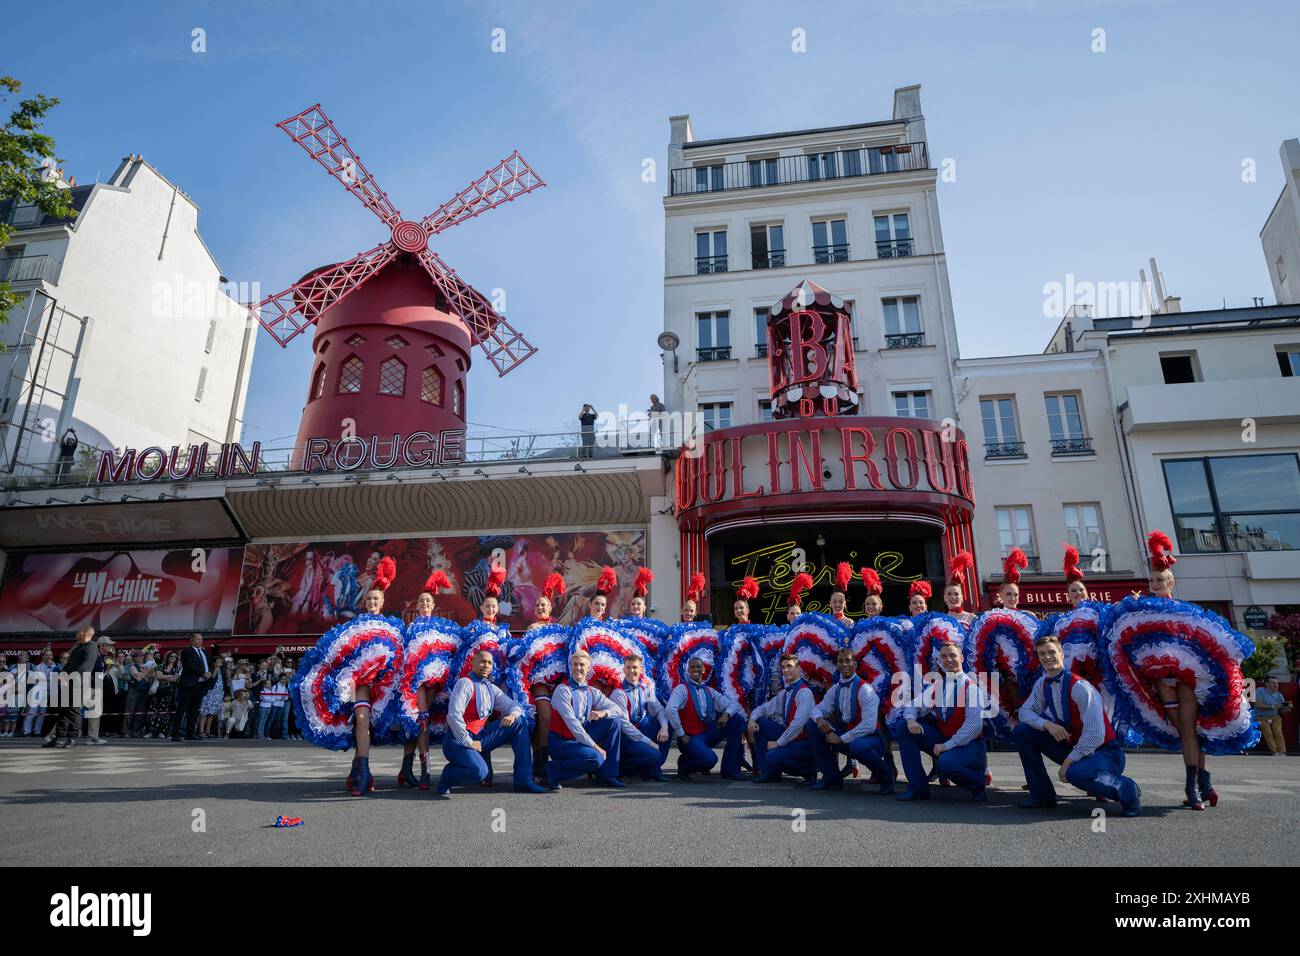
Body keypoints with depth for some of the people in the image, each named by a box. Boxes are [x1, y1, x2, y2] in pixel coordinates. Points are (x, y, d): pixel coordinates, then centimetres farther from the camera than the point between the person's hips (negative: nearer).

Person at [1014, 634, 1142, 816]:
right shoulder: (1042, 684, -1)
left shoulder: (1080, 687, -23)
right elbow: (1025, 711, 3)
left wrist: (1068, 762, -21)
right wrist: (1047, 724, -18)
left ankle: (1127, 790, -6)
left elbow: (1095, 735, -27)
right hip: (1074, 747, 7)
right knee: (1023, 731, -5)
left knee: (1076, 773, -38)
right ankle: (1042, 794, 6)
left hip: (1103, 752, -7)